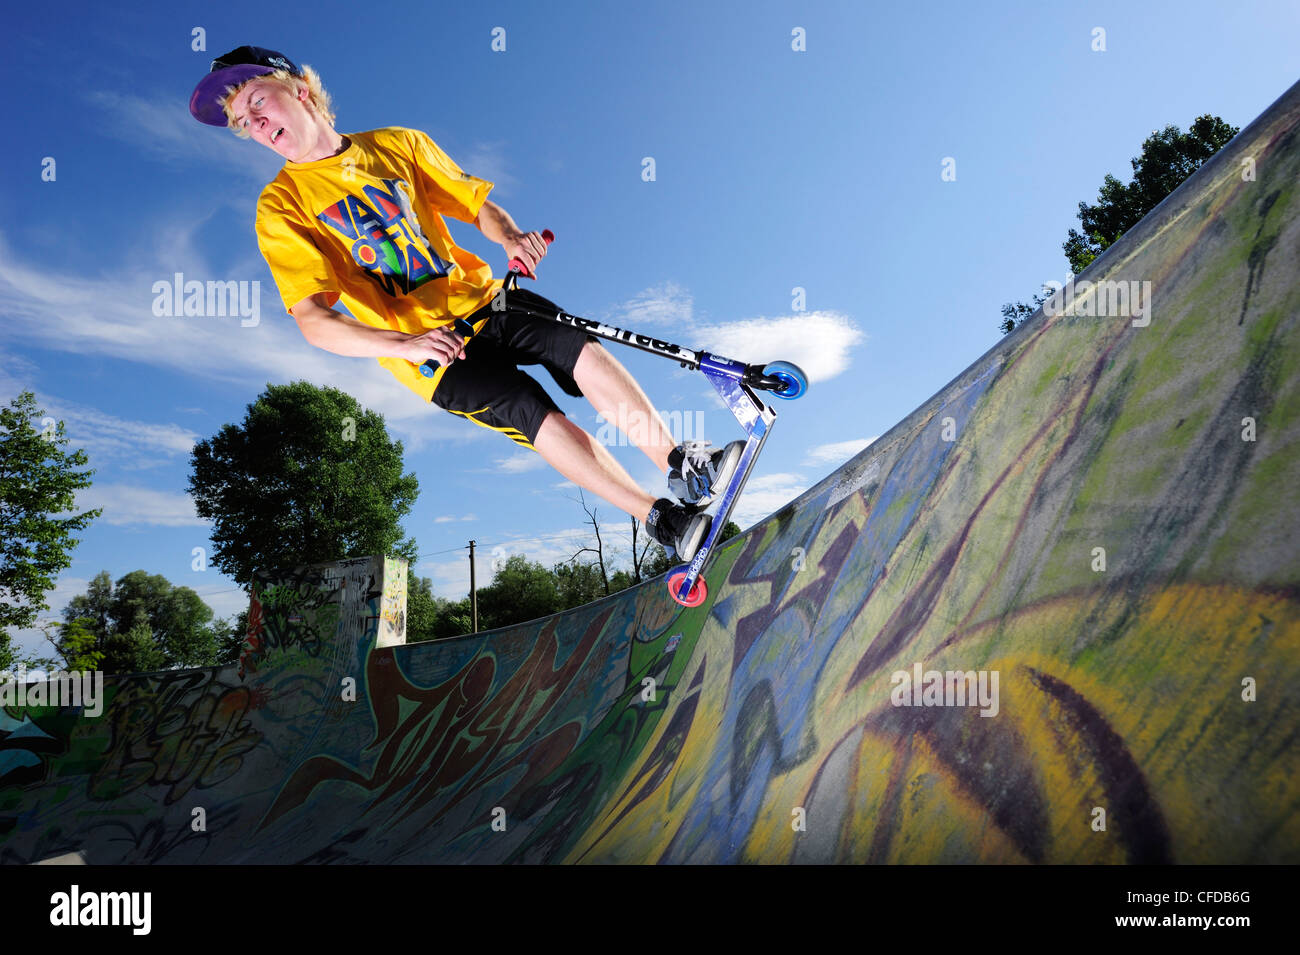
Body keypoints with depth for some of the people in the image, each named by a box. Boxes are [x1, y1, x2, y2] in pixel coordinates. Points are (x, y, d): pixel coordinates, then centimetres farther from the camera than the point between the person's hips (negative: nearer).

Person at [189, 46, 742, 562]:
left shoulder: (399, 144, 9)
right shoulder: (281, 206, -2)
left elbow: (478, 205, 12)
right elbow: (312, 321, -13)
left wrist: (511, 238, -12)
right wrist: (402, 344, -29)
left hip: (480, 300, 4)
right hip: (419, 341, -3)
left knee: (585, 352, -22)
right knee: (539, 417, -21)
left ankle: (681, 464, -16)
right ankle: (660, 519, -13)